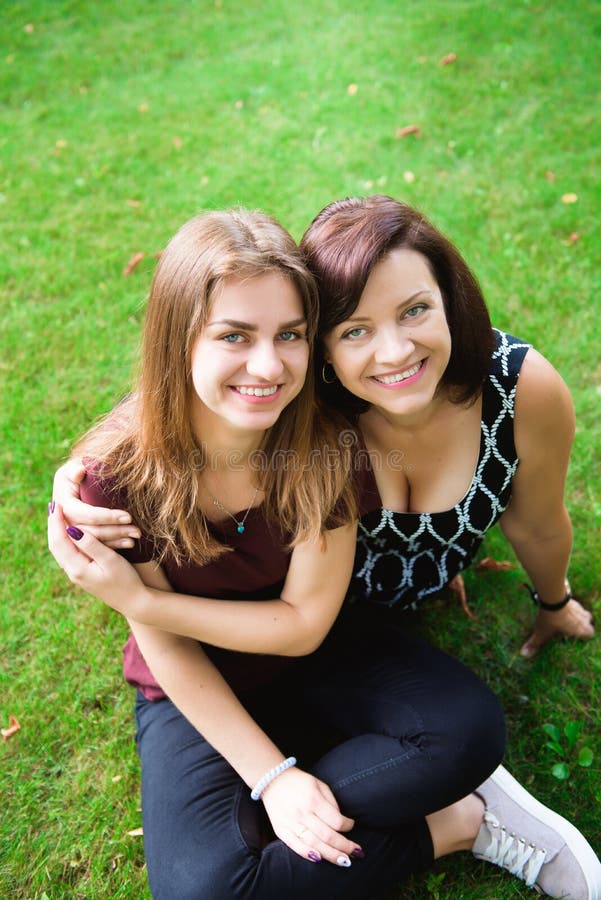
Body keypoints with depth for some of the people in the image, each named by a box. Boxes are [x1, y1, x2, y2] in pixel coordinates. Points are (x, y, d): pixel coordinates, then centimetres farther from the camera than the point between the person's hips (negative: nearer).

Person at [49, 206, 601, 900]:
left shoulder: (325, 442, -23)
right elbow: (166, 648, -14)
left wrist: (140, 599, -24)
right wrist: (271, 774, -18)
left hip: (311, 649, 0)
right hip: (194, 685, 0)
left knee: (470, 729, -25)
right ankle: (451, 826, -9)